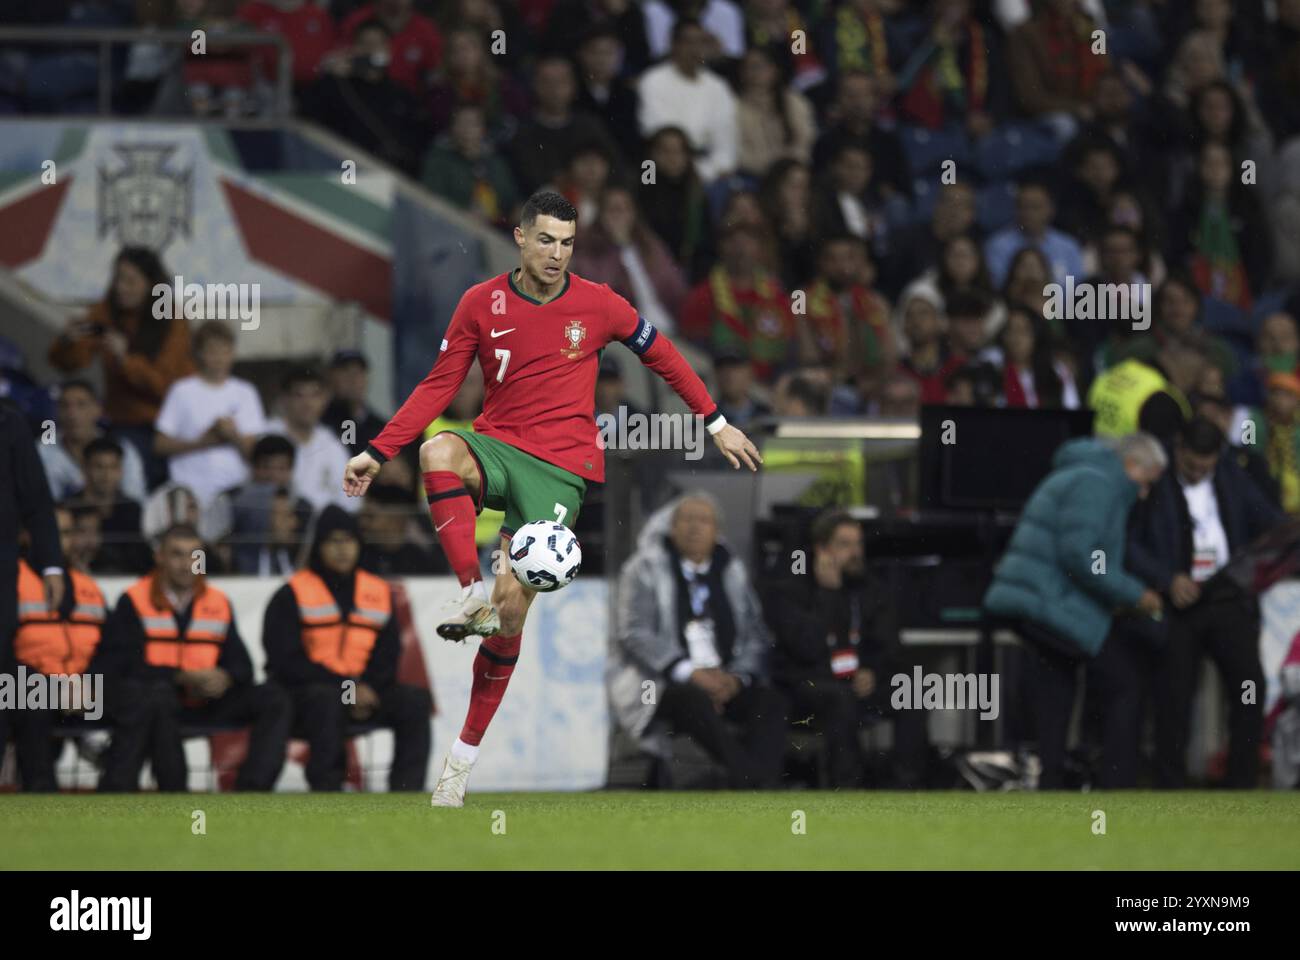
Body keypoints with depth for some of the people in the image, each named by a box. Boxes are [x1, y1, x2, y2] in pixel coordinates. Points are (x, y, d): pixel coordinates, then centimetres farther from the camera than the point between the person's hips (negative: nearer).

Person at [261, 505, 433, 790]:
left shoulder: (379, 593, 13)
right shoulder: (292, 595, -2)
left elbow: (388, 655, 11)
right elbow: (286, 660, -9)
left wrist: (367, 687, -11)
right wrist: (346, 687, -17)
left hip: (364, 691, 5)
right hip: (301, 692, -5)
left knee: (415, 700, -18)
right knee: (326, 700, -38)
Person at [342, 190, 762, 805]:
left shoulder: (597, 305, 0)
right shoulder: (482, 304, 2)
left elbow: (661, 355, 14)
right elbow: (440, 385, 6)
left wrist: (716, 423, 16)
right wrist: (377, 454, -1)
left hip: (561, 467, -1)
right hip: (497, 447, 1)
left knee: (513, 601, -11)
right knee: (438, 452, -36)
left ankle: (464, 756, 2)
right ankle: (473, 596, -34)